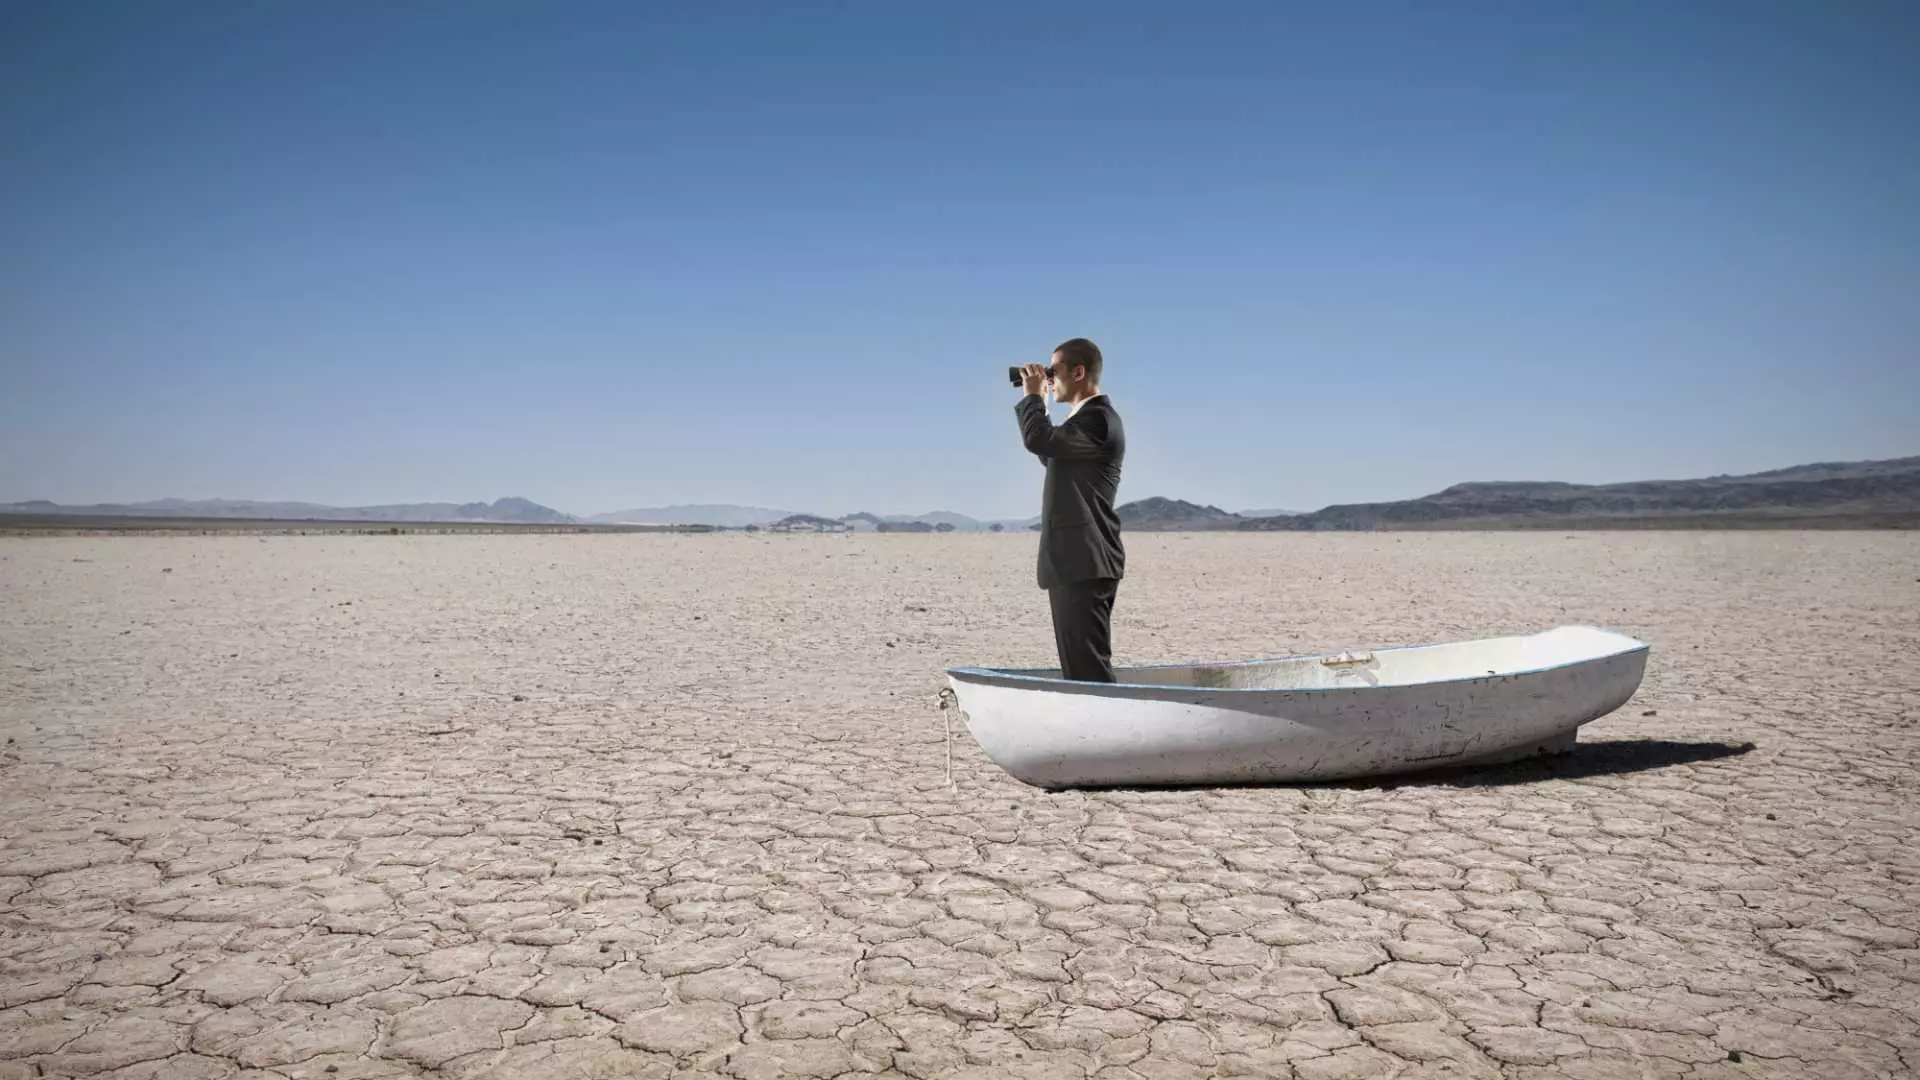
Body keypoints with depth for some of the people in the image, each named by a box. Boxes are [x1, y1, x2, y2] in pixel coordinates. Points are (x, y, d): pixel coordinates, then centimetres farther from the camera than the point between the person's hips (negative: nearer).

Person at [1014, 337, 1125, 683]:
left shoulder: (1098, 419, -13)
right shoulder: (1086, 418, 20)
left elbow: (1040, 440, -25)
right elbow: (1049, 455, 32)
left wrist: (1032, 396, -7)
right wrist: (1035, 400, 22)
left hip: (1085, 562, -11)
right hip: (1074, 561, 11)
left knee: (1090, 663, -11)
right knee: (1078, 662, 12)